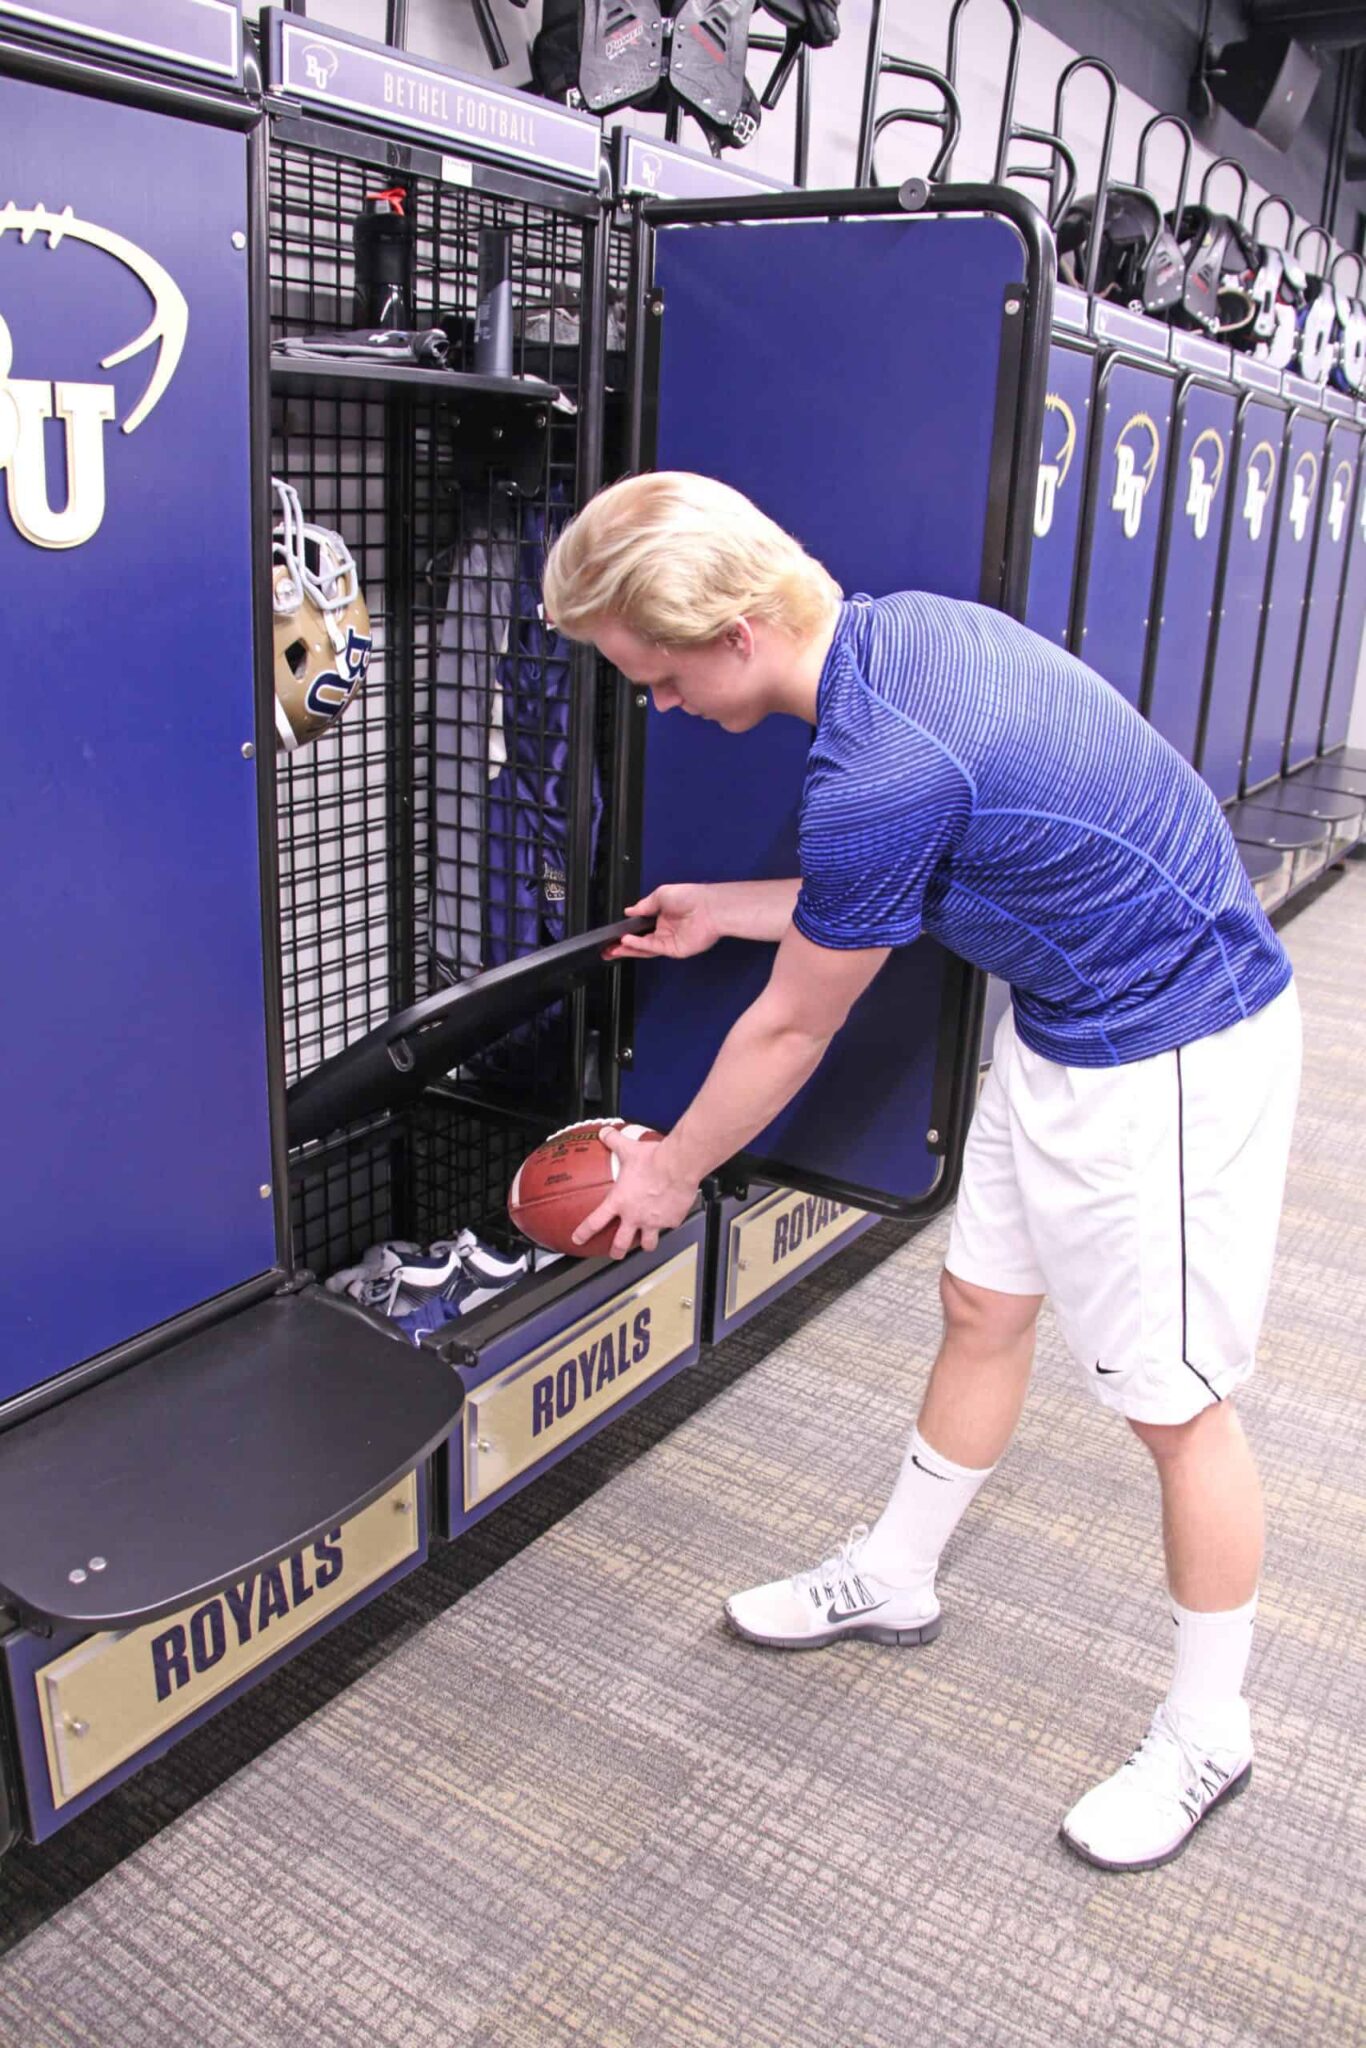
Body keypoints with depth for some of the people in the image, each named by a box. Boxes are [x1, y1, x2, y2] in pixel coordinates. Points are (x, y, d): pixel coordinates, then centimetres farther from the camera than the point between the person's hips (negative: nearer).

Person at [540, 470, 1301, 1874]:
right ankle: (892, 1580, 40)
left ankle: (1205, 1736, 28)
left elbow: (792, 1029, -15)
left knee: (1173, 1400, 5)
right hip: (1061, 1028, 10)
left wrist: (671, 1173, 2)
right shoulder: (897, 628, -2)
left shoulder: (880, 774, -31)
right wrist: (727, 909, 19)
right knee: (983, 1307, 19)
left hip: (1167, 1059, -10)